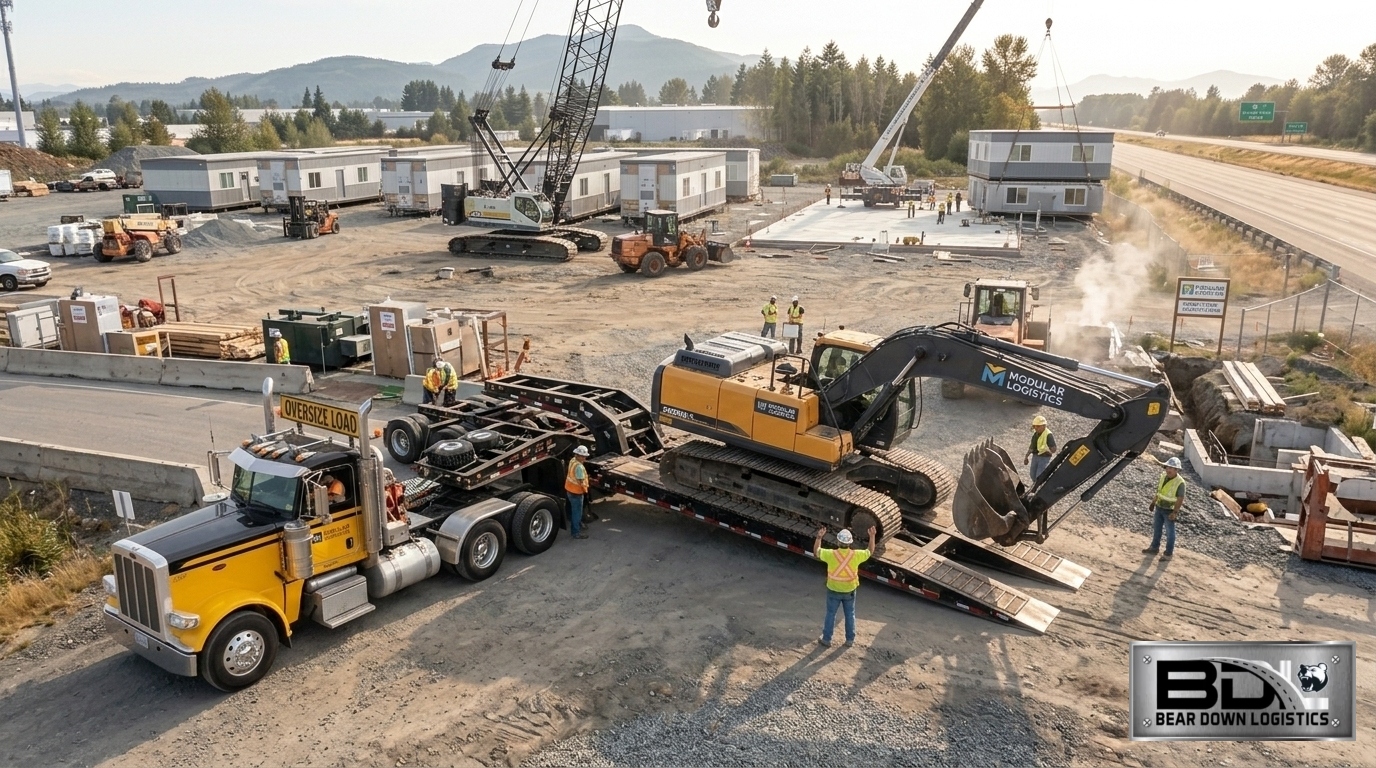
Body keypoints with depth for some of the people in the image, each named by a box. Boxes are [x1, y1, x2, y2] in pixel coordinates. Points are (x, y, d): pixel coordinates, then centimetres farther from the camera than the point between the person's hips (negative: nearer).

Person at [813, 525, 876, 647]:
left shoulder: (831, 554, -23)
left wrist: (819, 537, -5)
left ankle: (826, 639, 24)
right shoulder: (856, 555, -18)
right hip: (849, 591, 1)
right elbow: (870, 551, 1)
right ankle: (850, 639, 29)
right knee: (850, 615, 19)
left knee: (830, 614, 14)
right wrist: (872, 536, 8)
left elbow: (816, 552, -6)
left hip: (833, 591, -1)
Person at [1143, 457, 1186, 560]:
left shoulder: (1180, 482, -24)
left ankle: (1168, 553, 21)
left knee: (1170, 532, 8)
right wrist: (1153, 502, 14)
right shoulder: (1164, 476, -3)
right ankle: (1154, 548, 35)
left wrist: (1174, 512, -23)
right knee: (1156, 529, 19)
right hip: (1159, 507, 7)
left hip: (1169, 511, -7)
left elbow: (1180, 499, -21)